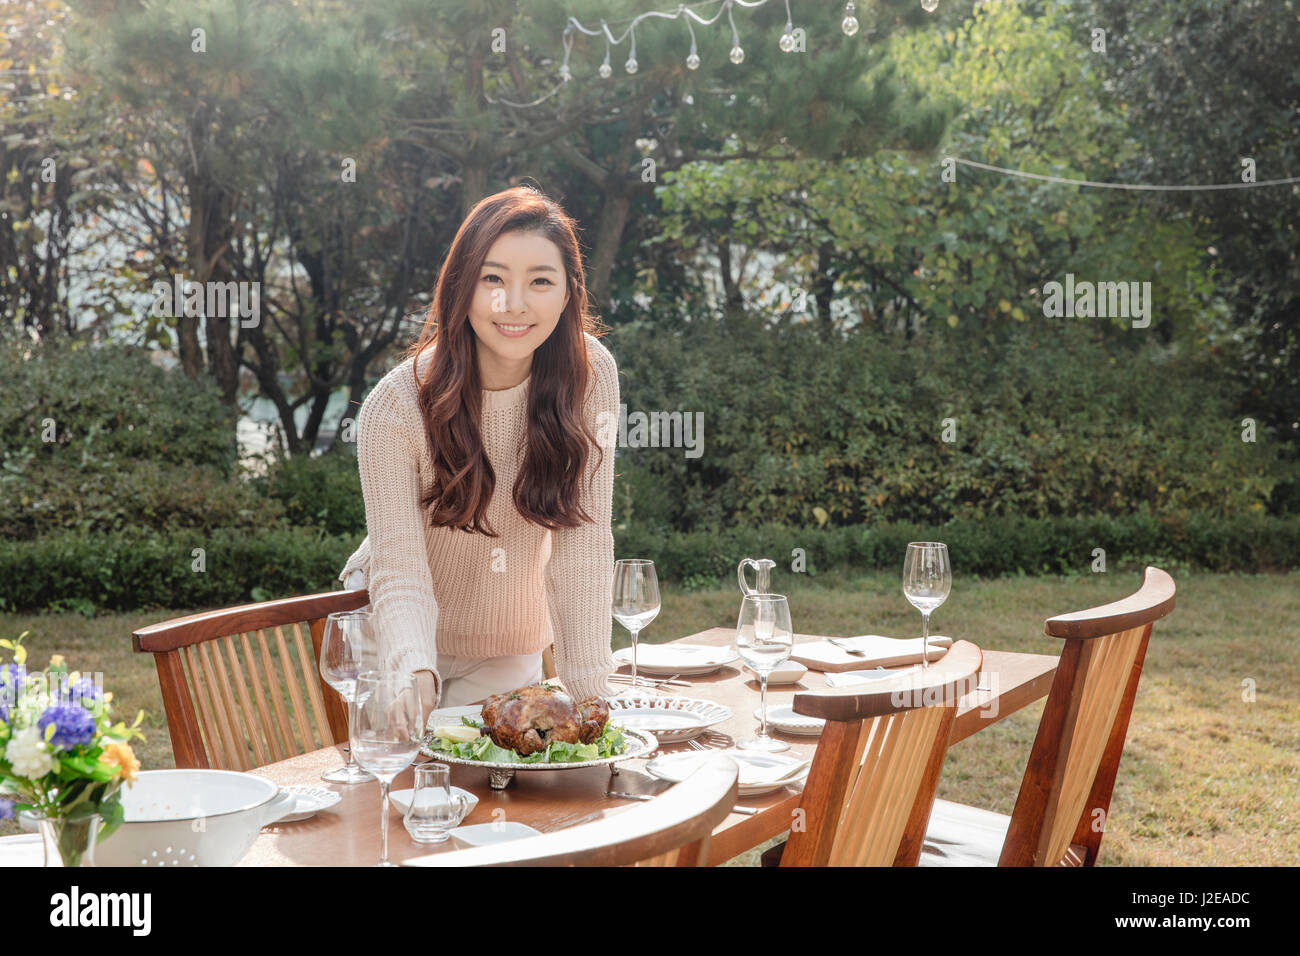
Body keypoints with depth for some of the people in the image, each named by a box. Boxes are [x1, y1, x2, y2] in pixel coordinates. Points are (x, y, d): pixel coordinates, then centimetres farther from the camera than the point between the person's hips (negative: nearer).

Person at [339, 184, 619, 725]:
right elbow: (399, 569, -28)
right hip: (406, 640, -2)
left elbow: (583, 543, -19)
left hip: (513, 650, 2)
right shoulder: (396, 406, -25)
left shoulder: (590, 373, -19)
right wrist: (415, 676, -48)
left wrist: (588, 685, -26)